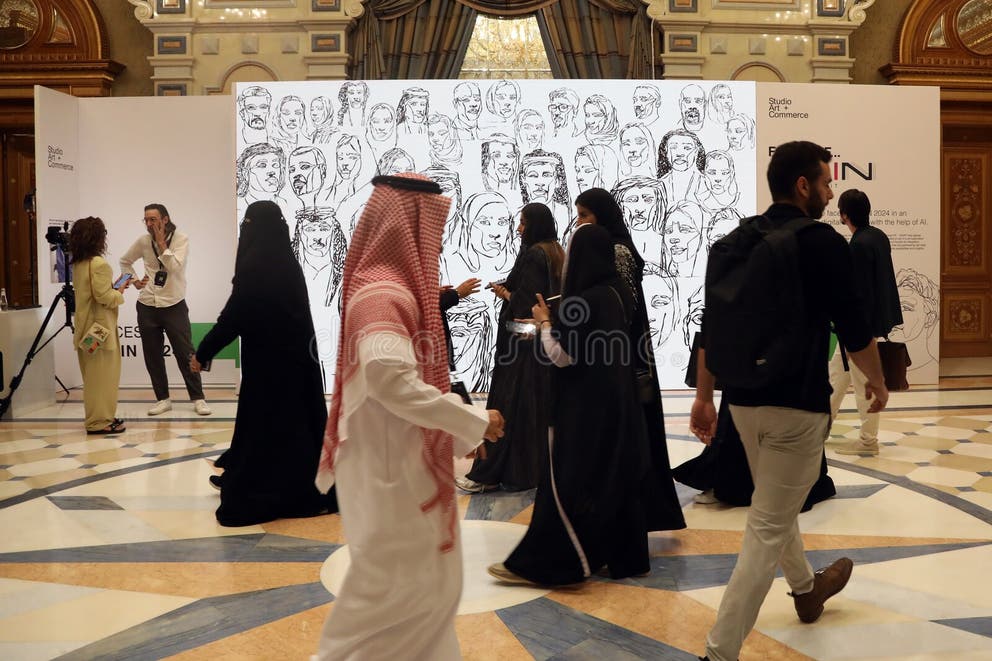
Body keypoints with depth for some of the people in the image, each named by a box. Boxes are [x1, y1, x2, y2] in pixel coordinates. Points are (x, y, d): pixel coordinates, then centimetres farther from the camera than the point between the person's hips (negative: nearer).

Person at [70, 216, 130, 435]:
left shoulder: (77, 264, 10)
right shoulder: (99, 264, -17)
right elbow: (104, 297, -20)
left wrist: (115, 287, 12)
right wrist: (119, 292, -3)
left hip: (86, 327, 9)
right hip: (100, 327, -9)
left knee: (93, 374, 15)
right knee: (102, 374, -1)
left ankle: (102, 416, 24)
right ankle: (99, 421, 4)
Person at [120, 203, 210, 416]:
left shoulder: (181, 239, -7)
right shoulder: (143, 242, 2)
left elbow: (176, 267, -21)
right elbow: (125, 261, 19)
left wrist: (161, 243, -20)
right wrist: (135, 281, 6)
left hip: (174, 305, -3)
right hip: (147, 306, 3)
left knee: (186, 354, -3)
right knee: (153, 356, 7)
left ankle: (198, 398, 6)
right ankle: (162, 399, 19)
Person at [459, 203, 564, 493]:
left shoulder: (532, 254, -15)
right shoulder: (556, 253, 12)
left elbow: (527, 301, -20)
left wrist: (506, 294, -3)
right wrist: (510, 291, 11)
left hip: (525, 341, -9)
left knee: (511, 404, -6)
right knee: (544, 403, 13)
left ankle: (489, 474, 1)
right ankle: (542, 465, 22)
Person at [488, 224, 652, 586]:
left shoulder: (583, 300, -20)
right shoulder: (618, 294, 5)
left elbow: (562, 355, -16)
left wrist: (544, 322, -2)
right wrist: (557, 323, 14)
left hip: (584, 408, -8)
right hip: (616, 403, 8)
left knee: (565, 484, -1)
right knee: (619, 478, 14)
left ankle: (540, 563, 7)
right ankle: (628, 556, 24)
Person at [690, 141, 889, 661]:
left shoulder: (734, 242, 6)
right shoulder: (823, 243, -10)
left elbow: (710, 326, 7)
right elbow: (852, 328, -7)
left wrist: (703, 396, 12)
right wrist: (878, 382, 11)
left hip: (744, 398, 7)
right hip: (796, 402, -7)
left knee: (776, 503, 27)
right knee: (767, 527, -2)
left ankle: (806, 588, 51)